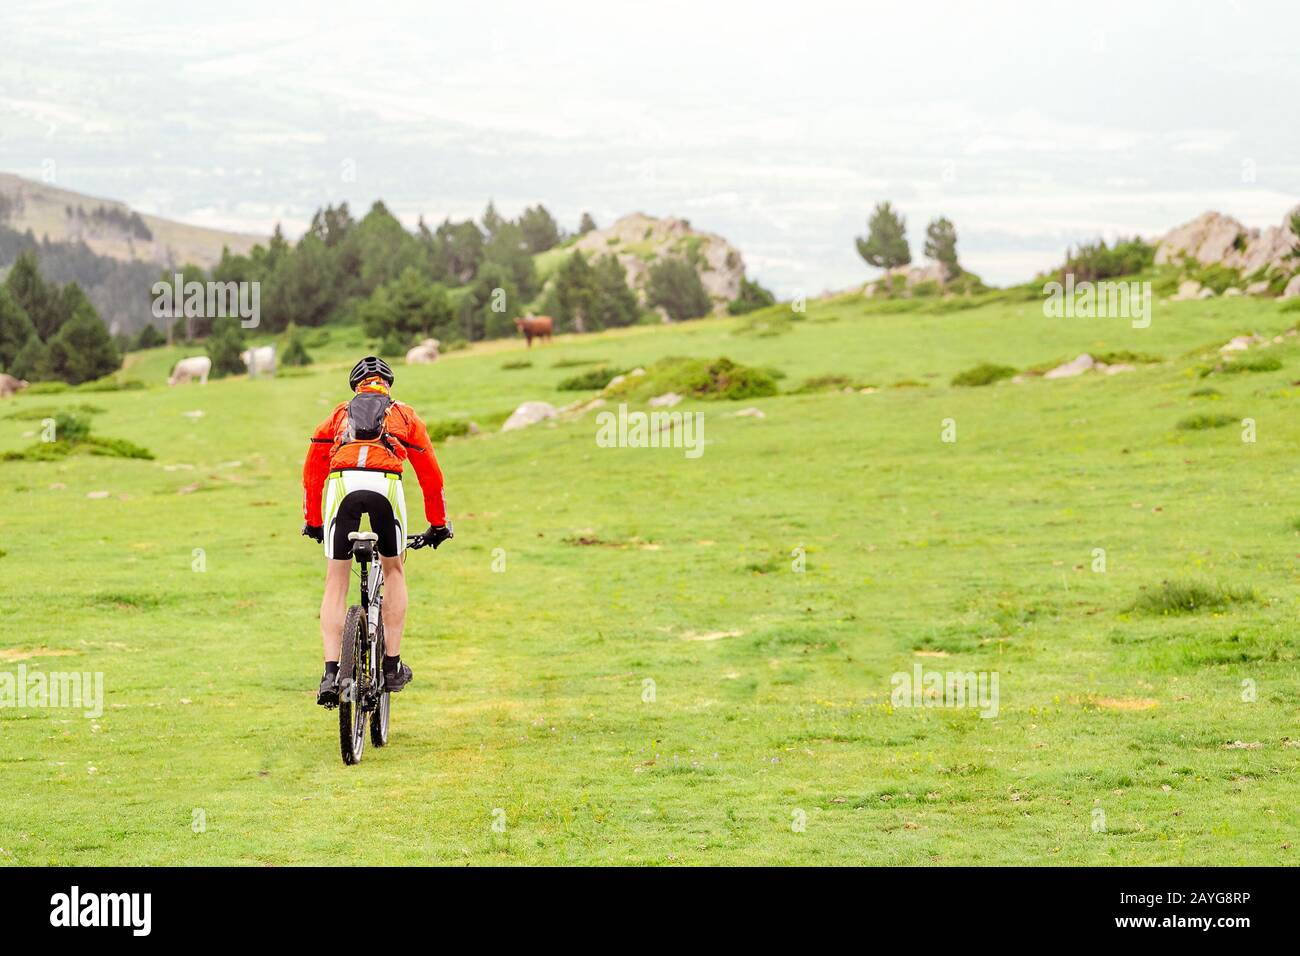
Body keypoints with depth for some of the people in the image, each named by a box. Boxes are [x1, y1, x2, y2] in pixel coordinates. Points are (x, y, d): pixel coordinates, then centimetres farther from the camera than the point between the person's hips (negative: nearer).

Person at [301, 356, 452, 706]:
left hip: (341, 482, 0)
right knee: (393, 571, 23)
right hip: (386, 484, 0)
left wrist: (312, 522, 42)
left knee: (336, 582, 10)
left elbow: (312, 471, 32)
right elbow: (430, 474, 30)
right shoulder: (405, 416, 28)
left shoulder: (339, 414, 31)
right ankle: (392, 665, 18)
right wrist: (438, 524, 40)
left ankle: (331, 673, -4)